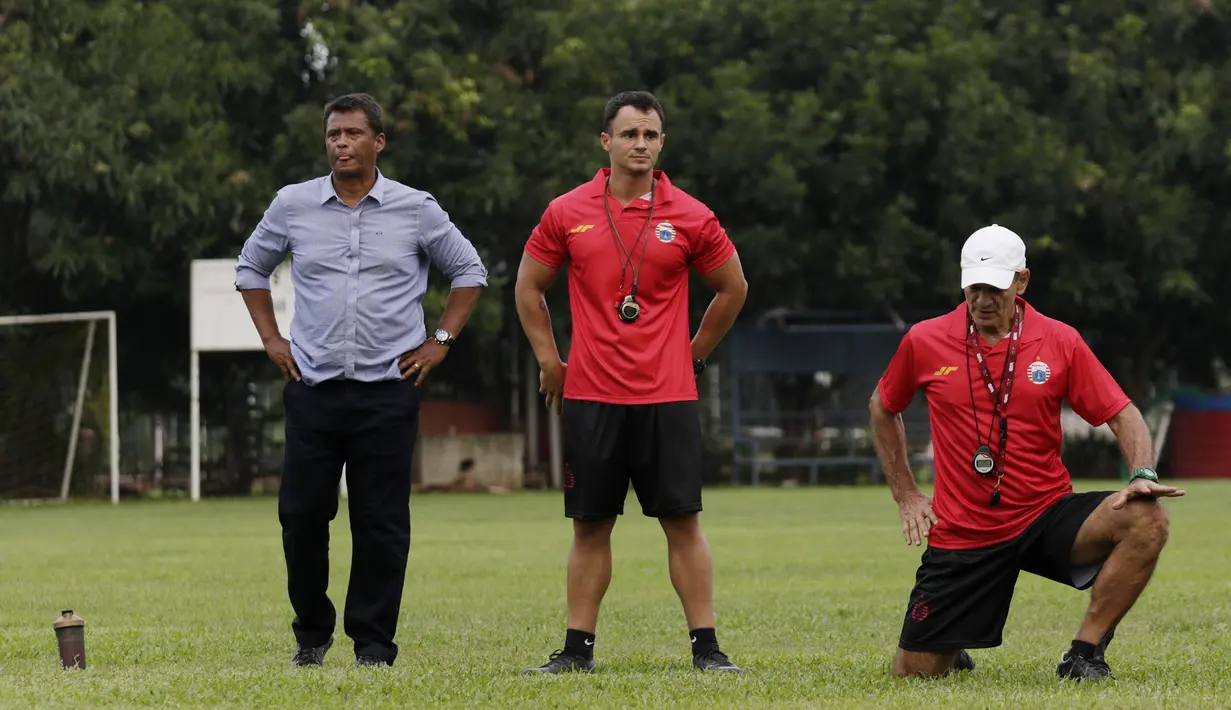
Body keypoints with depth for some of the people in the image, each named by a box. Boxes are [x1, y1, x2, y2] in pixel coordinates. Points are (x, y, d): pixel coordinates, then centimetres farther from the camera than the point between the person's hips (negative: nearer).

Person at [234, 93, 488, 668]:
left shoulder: (416, 210, 2)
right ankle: (311, 633, 17)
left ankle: (374, 642, 6)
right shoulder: (293, 205, 5)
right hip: (313, 386, 1)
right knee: (301, 512, 0)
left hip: (387, 389, -1)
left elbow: (468, 272, 14)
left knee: (381, 522, -2)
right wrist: (272, 339, 12)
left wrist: (440, 341, 7)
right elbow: (251, 268, 21)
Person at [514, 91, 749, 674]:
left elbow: (733, 288, 14)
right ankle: (578, 648, 10)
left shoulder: (690, 216, 2)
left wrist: (693, 354, 11)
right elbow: (529, 287, 15)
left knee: (683, 521, -2)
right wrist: (548, 360, 9)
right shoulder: (568, 213, 3)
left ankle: (706, 647, 1)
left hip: (668, 396, -1)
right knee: (590, 525, 4)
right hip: (590, 396, 1)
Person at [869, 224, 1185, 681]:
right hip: (961, 535, 0)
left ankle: (1085, 654, -14)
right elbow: (882, 408, 16)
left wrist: (1143, 475, -22)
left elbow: (1123, 416, -2)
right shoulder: (924, 342, -2)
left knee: (1146, 519, -28)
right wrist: (905, 495, 11)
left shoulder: (1059, 342, -4)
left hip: (1045, 516, 0)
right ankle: (952, 654, 36)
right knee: (913, 674, -4)